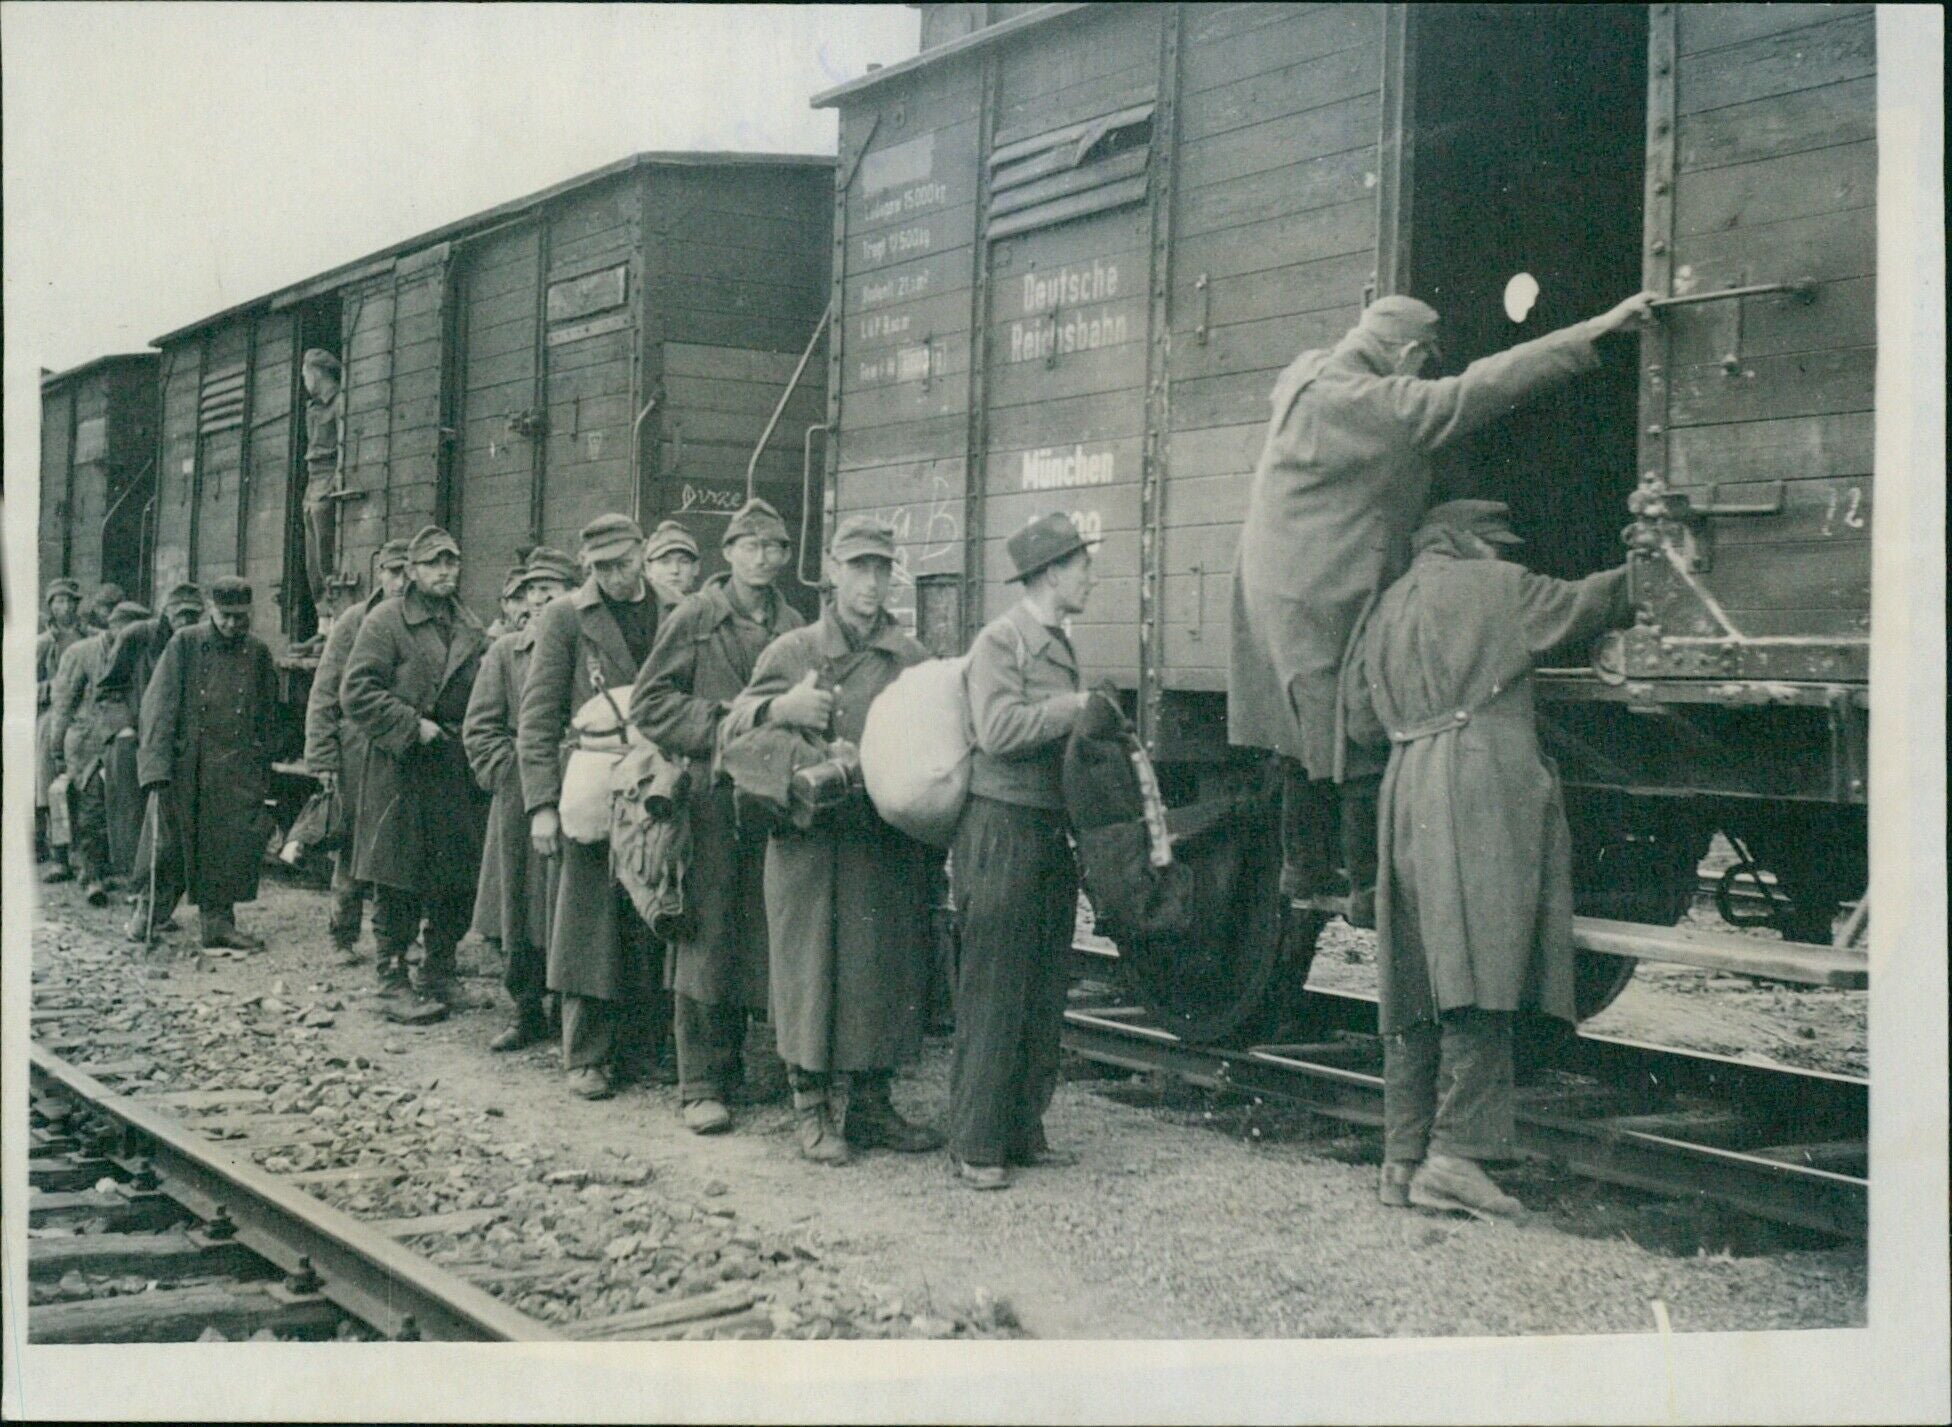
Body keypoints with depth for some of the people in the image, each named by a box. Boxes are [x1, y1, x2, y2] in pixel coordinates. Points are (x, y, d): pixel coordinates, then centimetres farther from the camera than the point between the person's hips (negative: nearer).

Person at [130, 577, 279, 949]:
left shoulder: (258, 653, 8)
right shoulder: (185, 644, -1)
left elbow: (266, 718, 14)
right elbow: (159, 705, -6)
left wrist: (263, 772, 11)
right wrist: (157, 763, -15)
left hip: (236, 767, 3)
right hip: (184, 764, -2)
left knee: (234, 844, -1)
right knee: (170, 839, 0)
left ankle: (217, 919, 9)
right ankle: (149, 910, 16)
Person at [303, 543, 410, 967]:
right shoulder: (354, 621, 1)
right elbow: (323, 695, 1)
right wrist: (322, 761, -5)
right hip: (358, 758, -1)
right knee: (352, 853, 4)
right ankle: (343, 936, 16)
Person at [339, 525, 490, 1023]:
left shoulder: (471, 627, 15)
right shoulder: (385, 621, -5)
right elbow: (357, 693, -12)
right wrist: (412, 727, -17)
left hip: (459, 775, 6)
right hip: (402, 773, -6)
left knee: (459, 882, 9)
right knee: (398, 886, -1)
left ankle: (437, 975, 23)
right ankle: (393, 983, 8)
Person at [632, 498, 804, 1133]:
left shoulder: (793, 626, 12)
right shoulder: (693, 618, 1)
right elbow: (649, 701, -2)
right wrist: (717, 725, -12)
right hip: (709, 799, -4)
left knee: (761, 942, 6)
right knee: (707, 938, -3)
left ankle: (735, 1064, 18)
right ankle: (702, 1085, 2)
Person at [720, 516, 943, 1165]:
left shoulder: (913, 659, 9)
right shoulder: (792, 652, 5)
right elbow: (733, 729, 5)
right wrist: (780, 707, -15)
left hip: (891, 843, 2)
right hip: (809, 838, -2)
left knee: (886, 972, 7)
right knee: (811, 971, 1)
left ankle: (870, 1105, 20)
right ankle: (812, 1110, 13)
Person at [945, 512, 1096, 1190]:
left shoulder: (1059, 645, 17)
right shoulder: (999, 640, -9)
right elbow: (999, 729, -22)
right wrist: (1077, 705, -16)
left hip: (1051, 833, 9)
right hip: (1001, 831, -9)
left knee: (1044, 994, 12)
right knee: (993, 994, -6)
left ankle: (1023, 1129, 20)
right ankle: (975, 1145, -1)